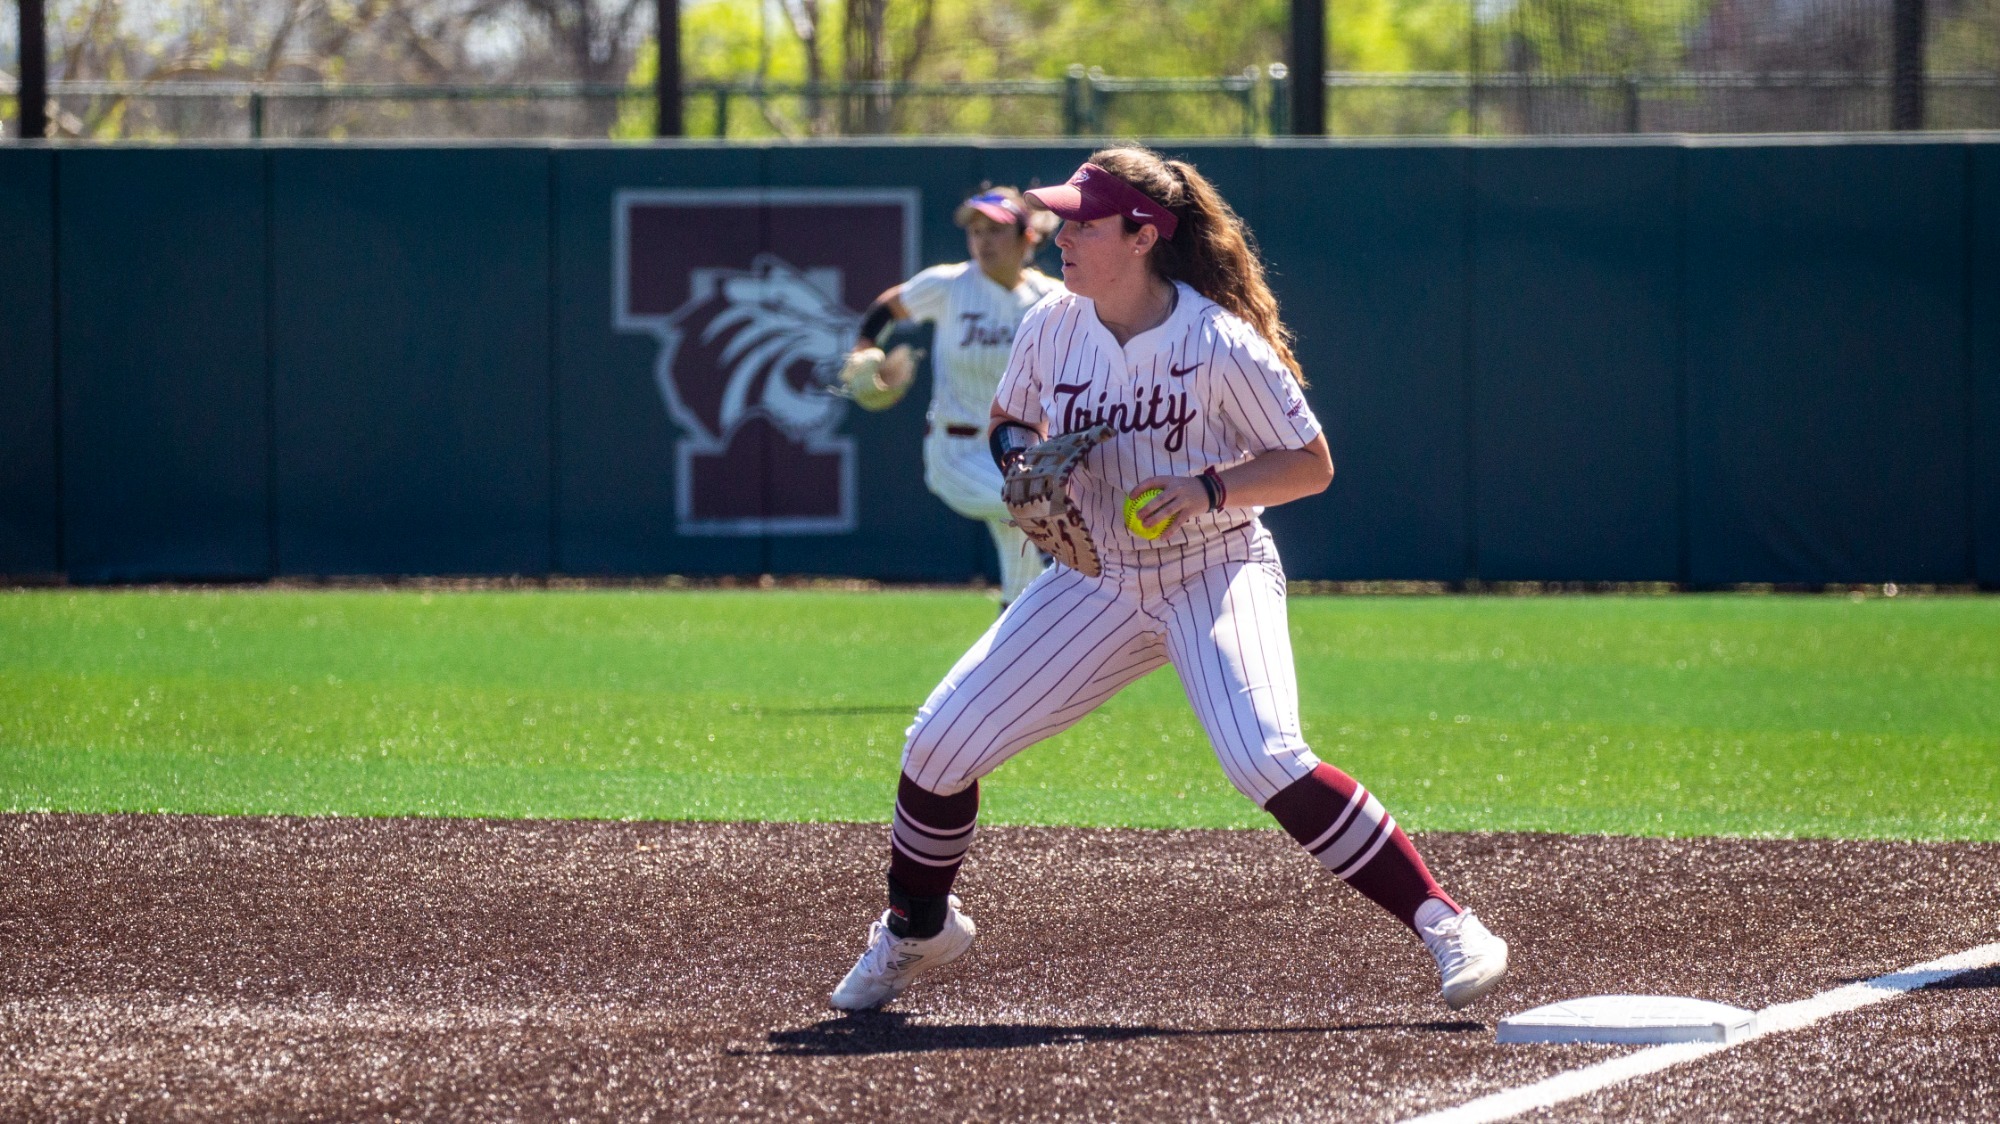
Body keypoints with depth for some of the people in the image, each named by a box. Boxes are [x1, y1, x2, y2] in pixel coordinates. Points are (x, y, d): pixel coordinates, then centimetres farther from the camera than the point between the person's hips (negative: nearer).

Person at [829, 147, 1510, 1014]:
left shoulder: (1220, 345, -20)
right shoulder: (1052, 328, -7)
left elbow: (1311, 465, -12)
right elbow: (1009, 422, 13)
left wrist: (1211, 487, -28)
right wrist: (1020, 461, -10)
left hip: (1216, 572, -5)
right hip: (1099, 578, 5)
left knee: (1265, 761, -29)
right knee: (939, 745, -2)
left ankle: (1441, 922, -20)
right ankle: (916, 932, 25)